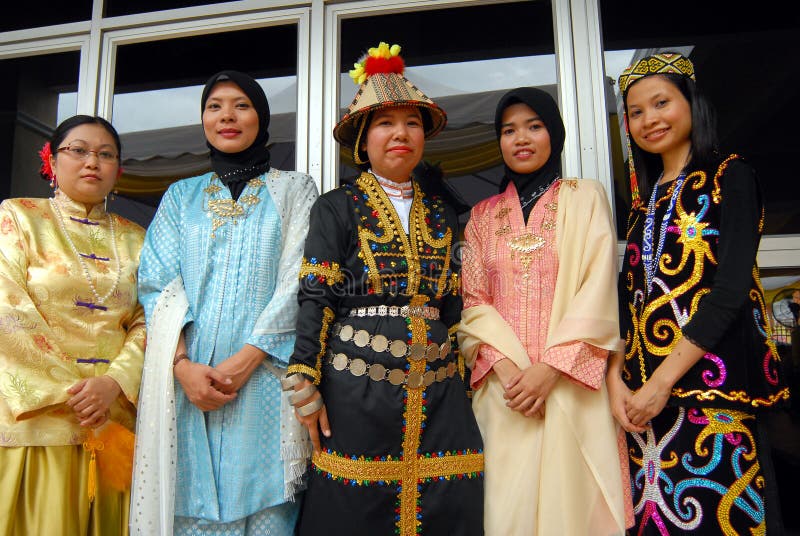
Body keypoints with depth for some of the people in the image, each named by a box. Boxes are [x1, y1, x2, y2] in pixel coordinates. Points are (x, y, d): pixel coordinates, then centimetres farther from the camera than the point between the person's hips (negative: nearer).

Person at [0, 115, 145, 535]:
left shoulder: (133, 239, 12)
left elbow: (147, 322, 4)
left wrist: (114, 382, -14)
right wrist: (71, 392, -12)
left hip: (114, 416, 3)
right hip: (34, 415, -3)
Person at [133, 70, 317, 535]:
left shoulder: (293, 190, 10)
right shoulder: (181, 196, 18)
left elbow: (297, 281, -2)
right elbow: (158, 282, 6)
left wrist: (245, 359, -13)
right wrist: (183, 363, -11)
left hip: (264, 376, -2)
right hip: (186, 379, 2)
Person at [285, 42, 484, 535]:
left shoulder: (443, 215, 14)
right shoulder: (337, 208, 2)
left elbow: (454, 306, 15)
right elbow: (315, 298, -5)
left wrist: (460, 376, 14)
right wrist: (305, 384, -10)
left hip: (439, 392, 4)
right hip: (356, 390, -3)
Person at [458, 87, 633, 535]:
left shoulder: (585, 198, 7)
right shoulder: (483, 215, 14)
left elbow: (597, 290, -4)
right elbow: (473, 298, 6)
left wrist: (550, 368, -14)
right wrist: (506, 365, -11)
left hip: (571, 385, -2)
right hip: (505, 386, 2)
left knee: (571, 497, -1)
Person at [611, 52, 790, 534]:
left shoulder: (730, 177, -1)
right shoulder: (647, 198, 16)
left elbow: (731, 288, -13)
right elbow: (630, 294, 12)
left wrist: (663, 380, -18)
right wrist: (616, 376, -2)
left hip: (713, 383, -5)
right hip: (645, 390, 6)